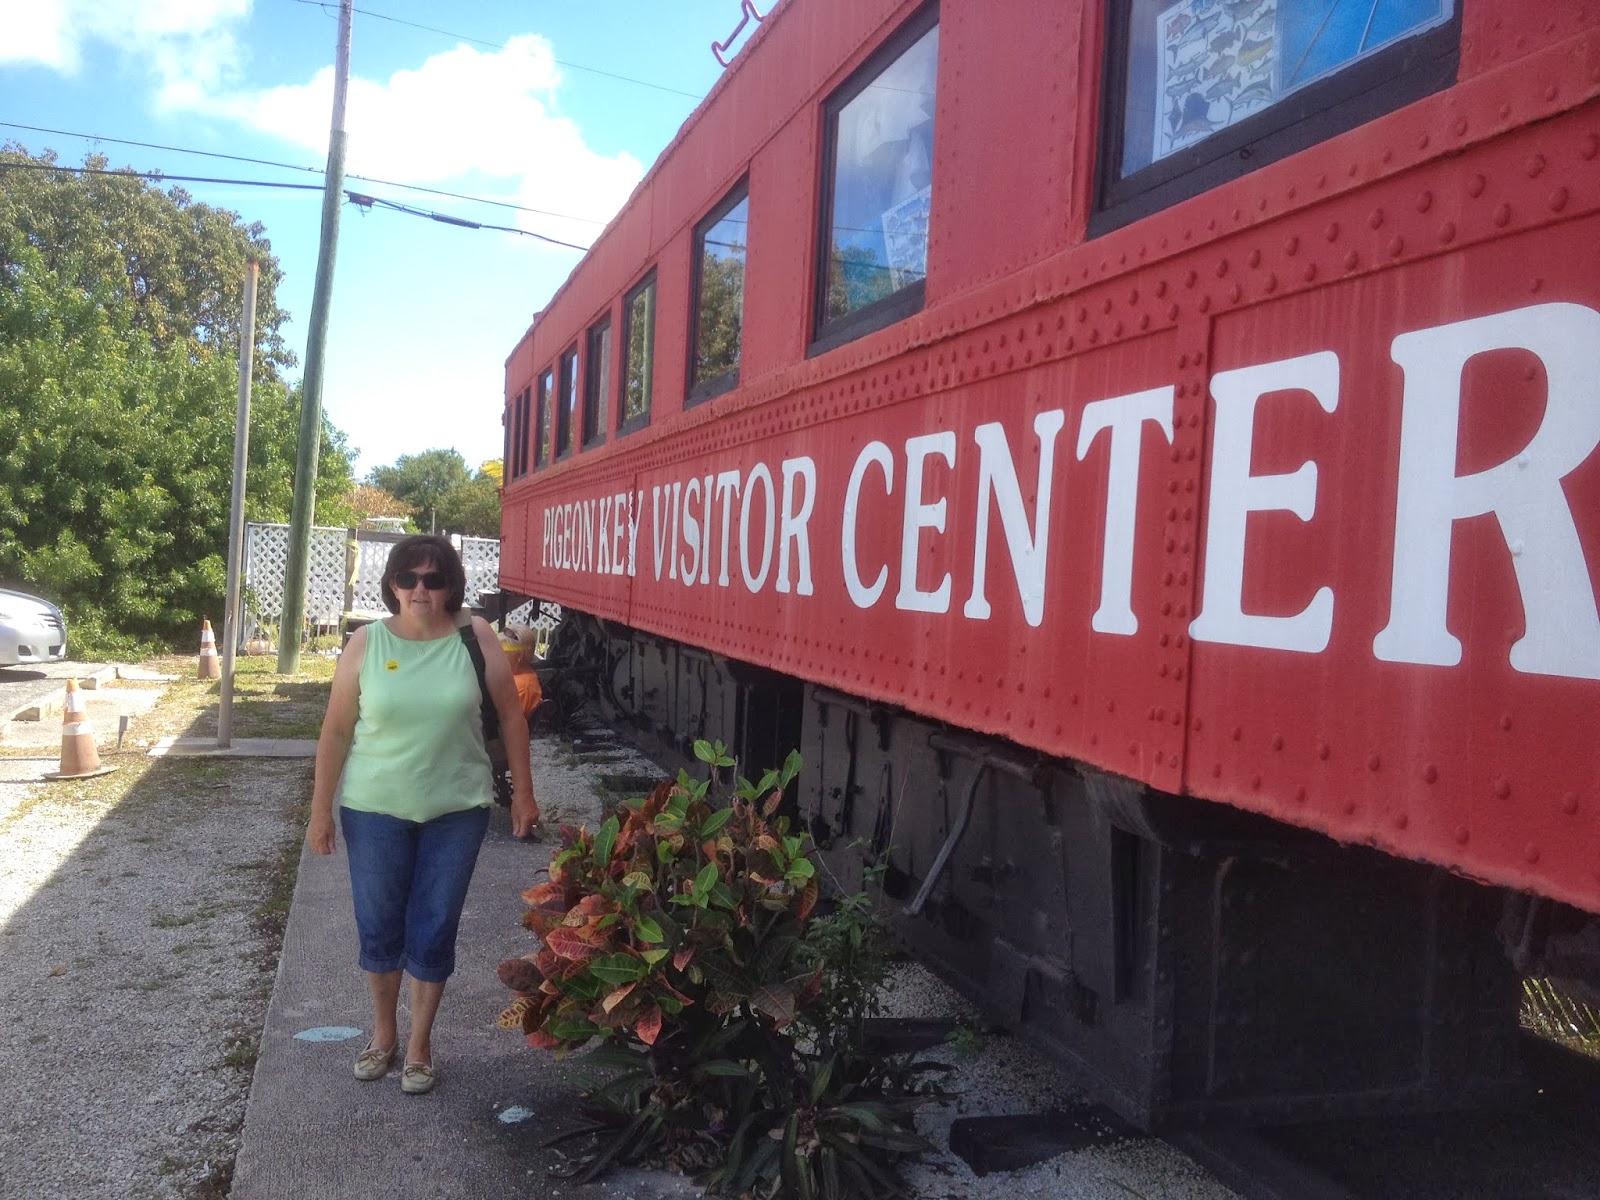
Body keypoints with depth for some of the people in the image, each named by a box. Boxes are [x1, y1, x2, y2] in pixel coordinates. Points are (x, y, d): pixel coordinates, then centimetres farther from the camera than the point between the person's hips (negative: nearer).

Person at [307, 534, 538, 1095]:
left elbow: (511, 717, 0)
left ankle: (420, 1043, 27)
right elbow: (336, 732, -1)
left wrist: (523, 792, 2)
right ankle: (383, 1031, 37)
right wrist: (320, 810, 0)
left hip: (457, 811, -1)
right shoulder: (367, 644, -6)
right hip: (374, 811, 1)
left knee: (433, 934, 7)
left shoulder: (476, 639, -8)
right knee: (378, 929, 13)